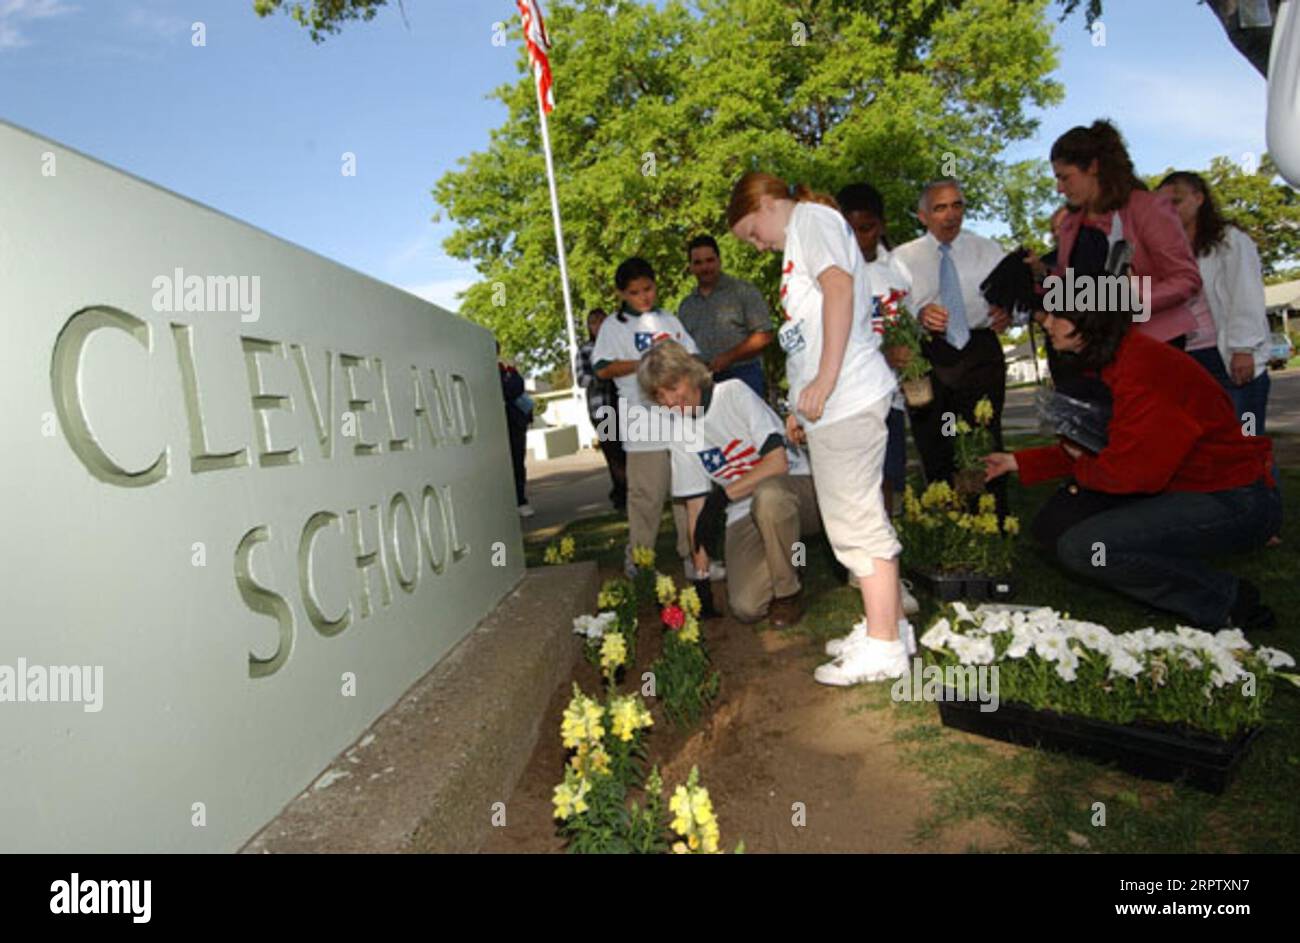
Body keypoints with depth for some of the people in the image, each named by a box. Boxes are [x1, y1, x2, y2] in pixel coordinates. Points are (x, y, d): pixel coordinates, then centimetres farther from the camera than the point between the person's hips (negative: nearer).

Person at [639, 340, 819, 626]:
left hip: (794, 487, -3)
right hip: (744, 514, 4)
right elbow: (696, 504, 4)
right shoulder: (681, 435, 5)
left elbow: (778, 461, -17)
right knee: (746, 607, -20)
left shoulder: (735, 393, -9)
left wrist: (723, 496, -18)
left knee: (767, 494, -41)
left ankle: (788, 592, -15)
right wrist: (701, 574, -1)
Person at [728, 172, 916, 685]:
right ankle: (888, 624, 26)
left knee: (855, 521, -5)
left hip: (845, 397, -10)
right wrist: (803, 405, 25)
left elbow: (839, 284, -19)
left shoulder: (812, 218, -1)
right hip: (832, 404, 10)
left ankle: (883, 644, 4)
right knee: (859, 517, 15)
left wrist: (824, 379, -24)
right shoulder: (800, 242, 27)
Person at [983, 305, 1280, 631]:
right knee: (1056, 519, 5)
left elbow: (1130, 471, -25)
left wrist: (1083, 470, -3)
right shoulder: (1111, 362, 7)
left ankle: (1225, 600, -3)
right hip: (1176, 487, 10)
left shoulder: (1142, 368, -24)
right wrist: (1018, 462, 12)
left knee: (1080, 547, -22)